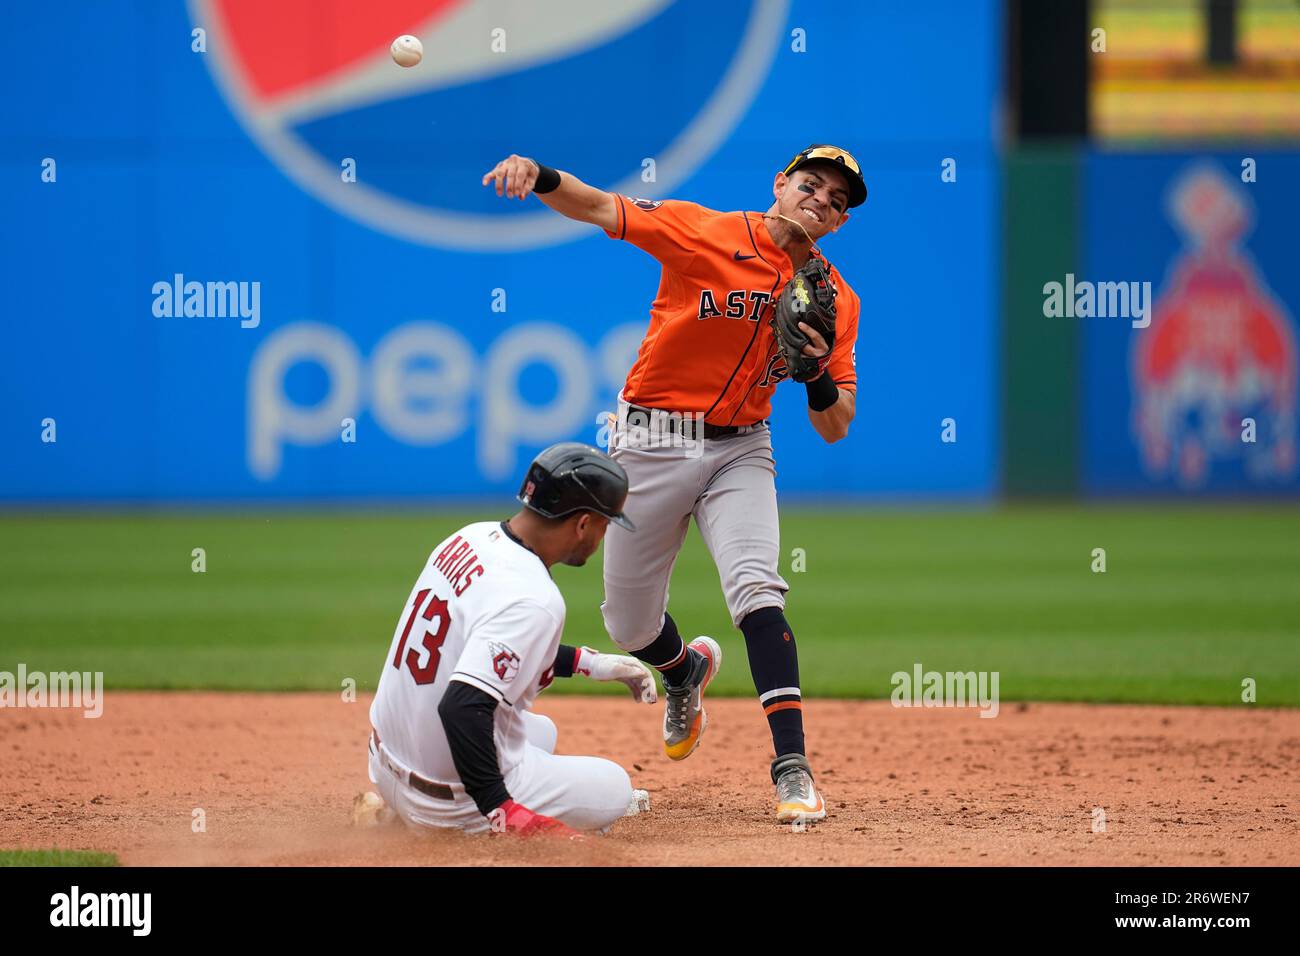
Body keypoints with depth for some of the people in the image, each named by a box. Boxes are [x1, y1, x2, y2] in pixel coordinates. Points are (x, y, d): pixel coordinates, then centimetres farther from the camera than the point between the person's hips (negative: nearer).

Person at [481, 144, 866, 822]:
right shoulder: (705, 233, -8)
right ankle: (685, 669, 45)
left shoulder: (836, 300, 0)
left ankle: (793, 769, -25)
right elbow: (598, 207, -17)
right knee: (629, 623, 7)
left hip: (739, 452, 1)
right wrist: (539, 176, -38)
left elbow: (834, 430, 0)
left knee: (755, 588, -24)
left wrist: (818, 371, -21)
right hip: (651, 444, -1)